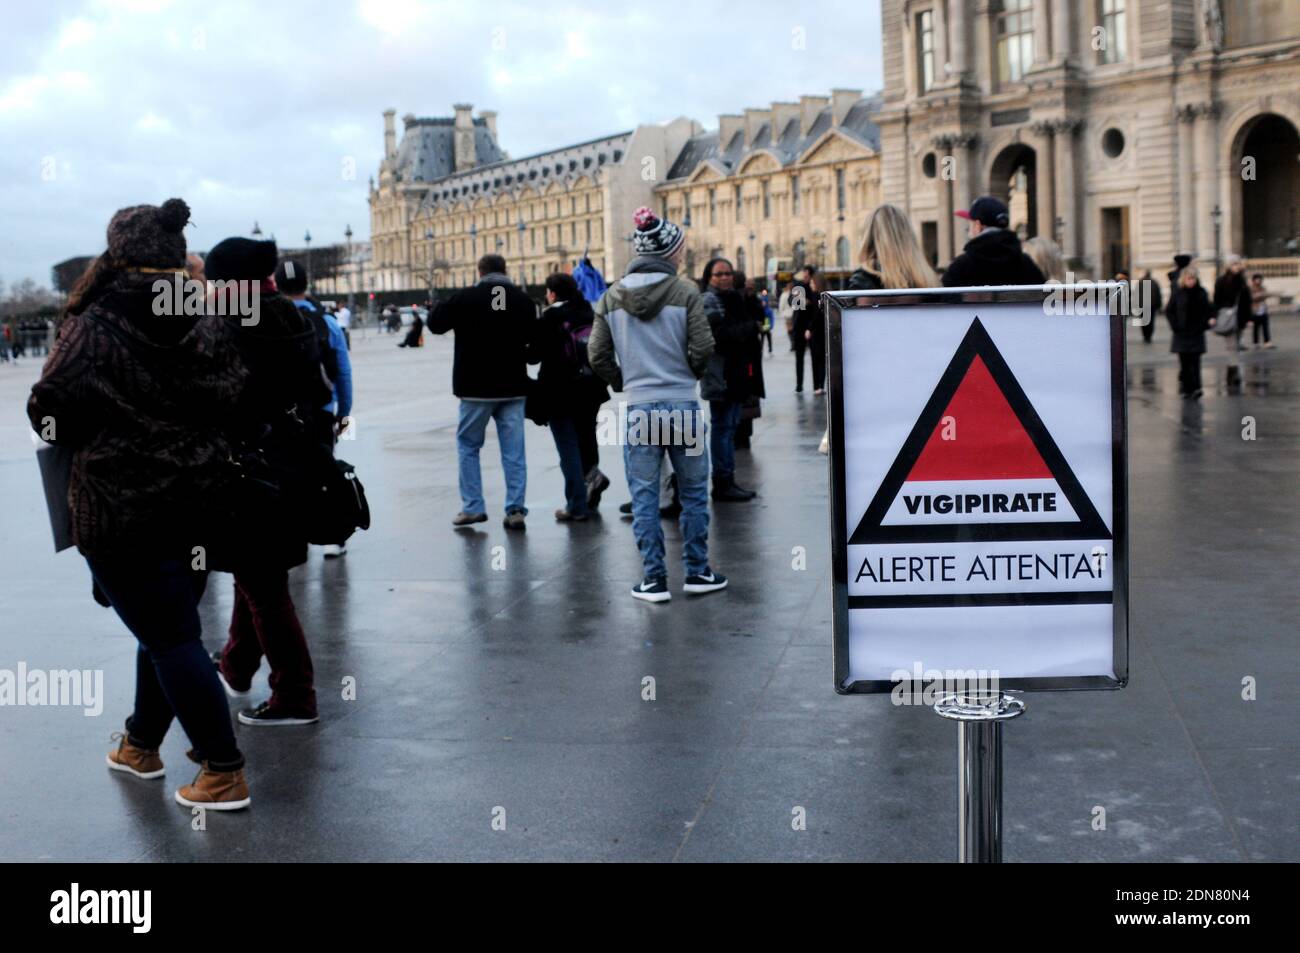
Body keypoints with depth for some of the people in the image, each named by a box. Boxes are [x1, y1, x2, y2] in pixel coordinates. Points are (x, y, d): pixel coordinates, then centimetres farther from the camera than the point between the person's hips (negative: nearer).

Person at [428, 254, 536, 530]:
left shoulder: (465, 298, -8)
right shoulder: (524, 300, 2)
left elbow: (435, 324, 2)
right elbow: (534, 339, 12)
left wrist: (448, 306, 17)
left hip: (476, 387, -2)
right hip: (513, 387, 3)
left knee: (468, 445, 11)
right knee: (514, 450, 6)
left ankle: (473, 506, 7)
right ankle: (515, 509, 4)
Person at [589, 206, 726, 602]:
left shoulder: (611, 296, 2)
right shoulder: (685, 292, -7)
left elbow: (598, 354, 2)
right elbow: (702, 349, -9)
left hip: (637, 408, 2)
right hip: (683, 406, -2)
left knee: (644, 496, 8)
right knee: (694, 492, 13)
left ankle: (654, 579, 10)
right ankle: (697, 571, 20)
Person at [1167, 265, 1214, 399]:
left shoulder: (1201, 293, 4)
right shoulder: (1178, 293, 0)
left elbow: (1208, 310, 11)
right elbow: (1169, 311, 5)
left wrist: (1210, 319, -8)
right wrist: (1174, 325, -6)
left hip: (1197, 333, 0)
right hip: (1182, 333, 0)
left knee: (1195, 361, -7)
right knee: (1184, 362, 2)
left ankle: (1195, 388, -14)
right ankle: (1186, 386, 13)